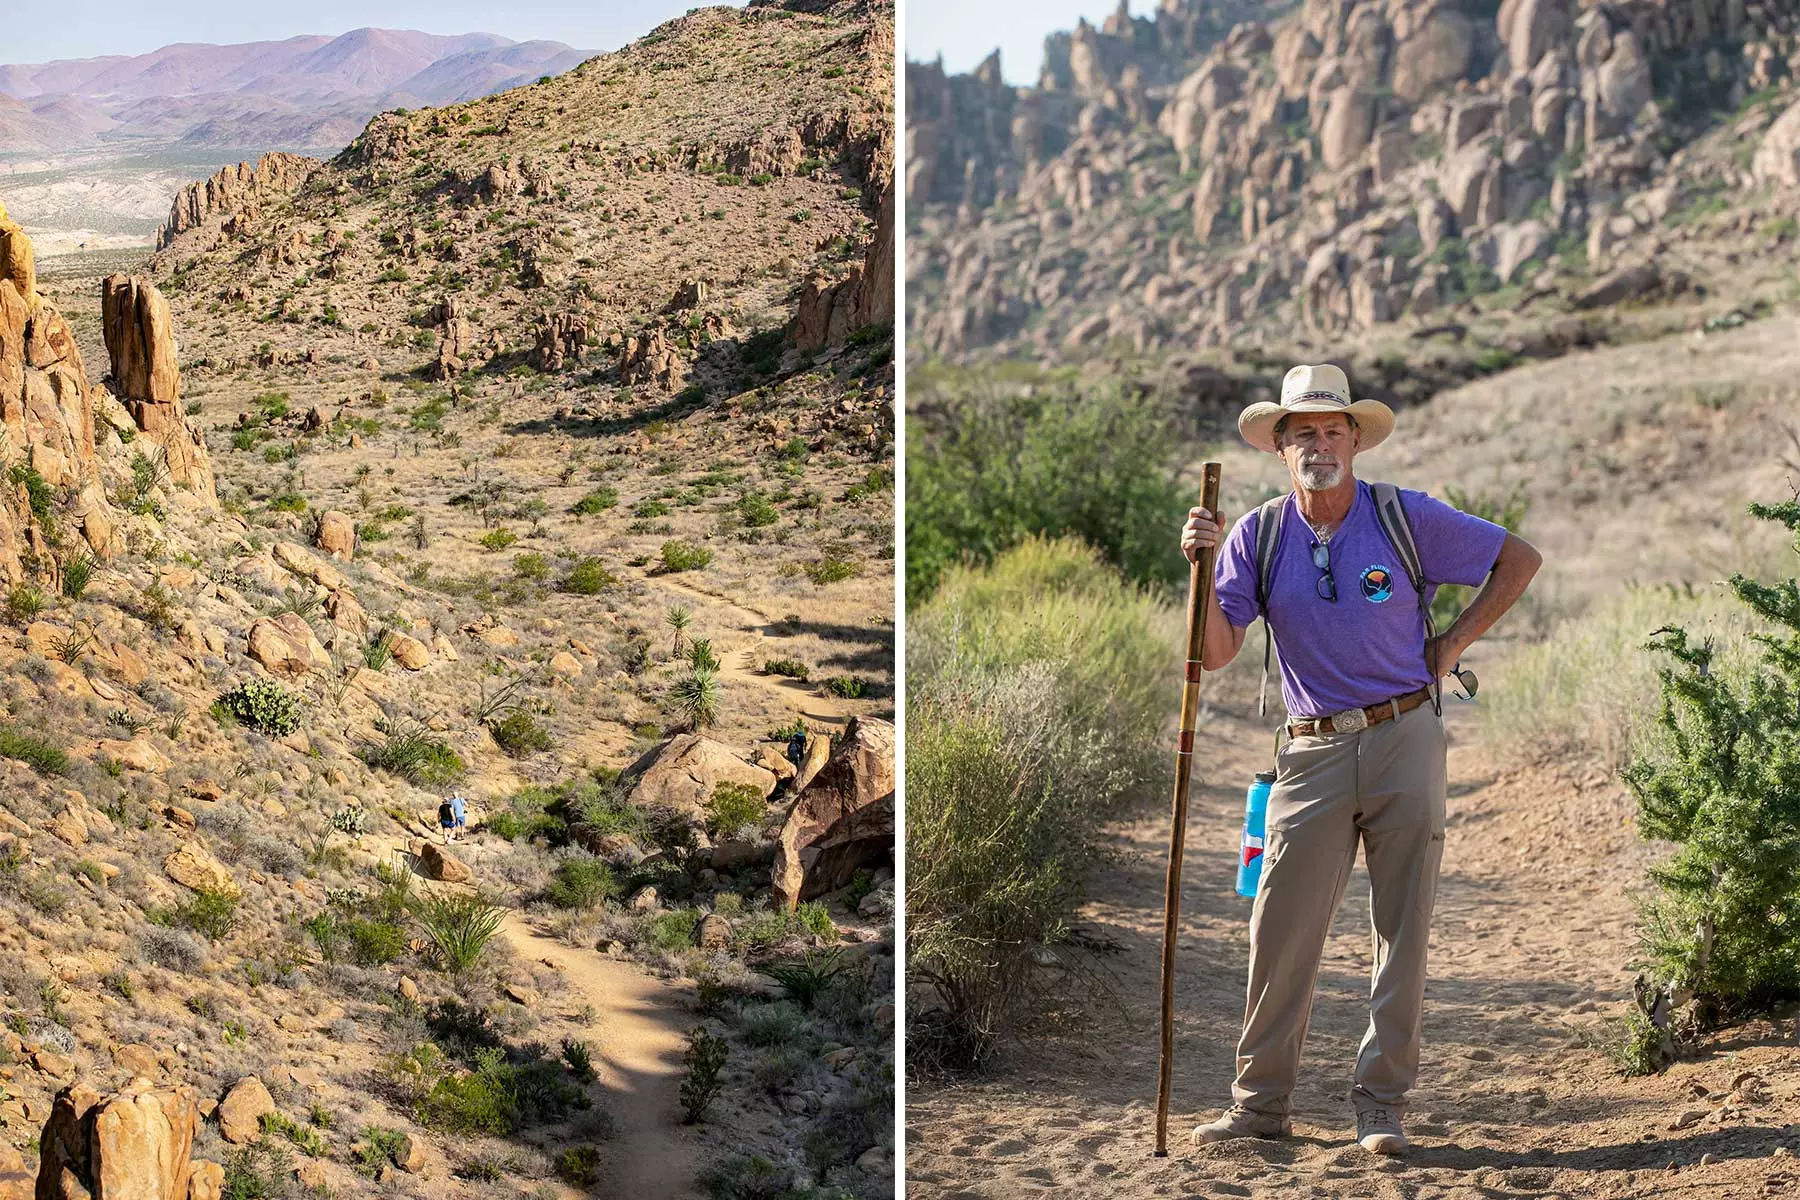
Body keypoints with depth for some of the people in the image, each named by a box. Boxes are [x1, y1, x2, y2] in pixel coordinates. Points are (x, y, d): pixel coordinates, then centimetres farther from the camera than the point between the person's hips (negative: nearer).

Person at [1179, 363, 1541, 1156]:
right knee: (1281, 927, -2)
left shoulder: (1409, 518, -1)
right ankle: (1259, 1103, 8)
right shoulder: (1257, 535, 3)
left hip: (1404, 740, -1)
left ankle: (1381, 1105, 10)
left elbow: (1520, 559, 9)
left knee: (1402, 930, 2)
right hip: (1313, 753, 1)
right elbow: (1216, 652, -3)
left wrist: (1454, 642, 3)